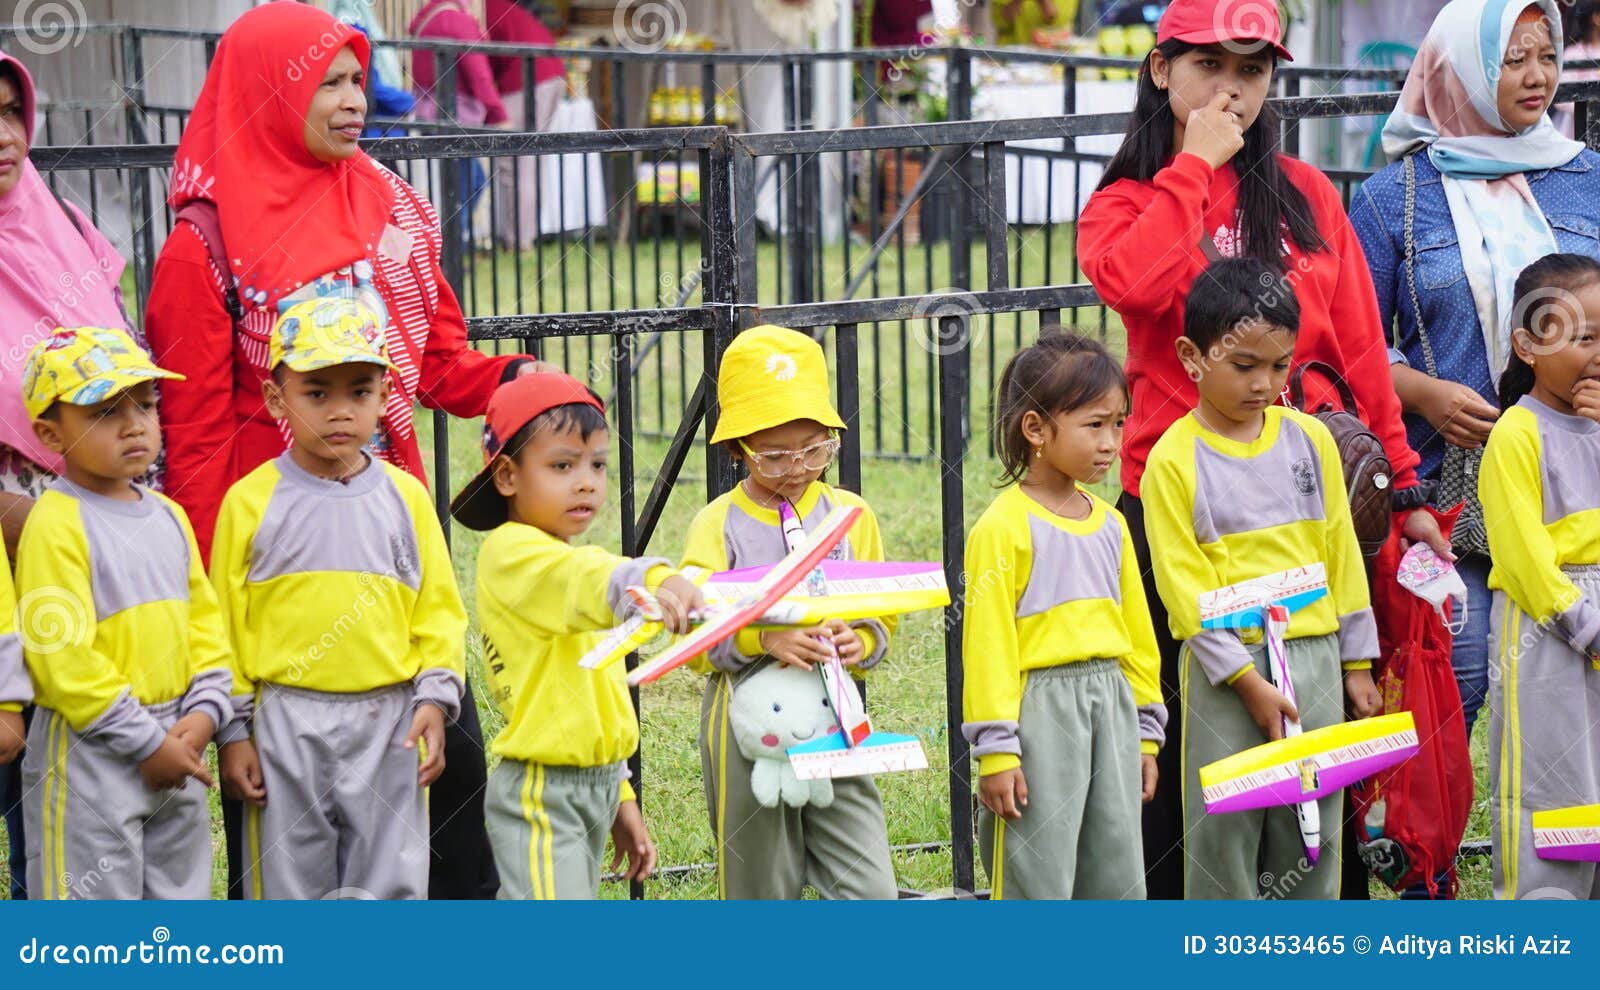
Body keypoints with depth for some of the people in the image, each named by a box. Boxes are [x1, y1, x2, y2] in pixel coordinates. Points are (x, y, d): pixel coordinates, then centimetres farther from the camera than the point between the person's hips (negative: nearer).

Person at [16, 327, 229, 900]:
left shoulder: (168, 517, 10)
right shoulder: (57, 525, -14)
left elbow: (204, 621, 12)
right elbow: (64, 660, -19)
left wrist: (204, 714, -4)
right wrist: (147, 742, -17)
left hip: (176, 754, 8)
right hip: (89, 759, -7)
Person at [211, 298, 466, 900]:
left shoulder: (405, 497, 5)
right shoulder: (251, 502, -1)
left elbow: (439, 610, 7)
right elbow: (226, 628, 2)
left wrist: (435, 699, -5)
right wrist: (233, 732, -1)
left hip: (388, 723, 1)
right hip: (287, 724, -1)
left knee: (389, 884, 4)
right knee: (290, 883, 6)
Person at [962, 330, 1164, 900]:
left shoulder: (1109, 524, 11)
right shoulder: (1005, 526, -10)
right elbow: (988, 643, -11)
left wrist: (1145, 733, 17)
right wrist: (996, 752, -13)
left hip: (1111, 707, 7)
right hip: (1040, 708, -7)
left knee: (1118, 882, 11)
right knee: (1036, 882, -3)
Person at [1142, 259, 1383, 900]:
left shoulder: (1311, 439, 6)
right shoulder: (1174, 459, -7)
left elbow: (1341, 554, 12)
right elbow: (1184, 583, -10)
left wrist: (1357, 661, 11)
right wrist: (1246, 680, -15)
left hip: (1314, 656, 4)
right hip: (1227, 667, -4)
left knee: (1314, 829, 9)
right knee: (1224, 833, -1)